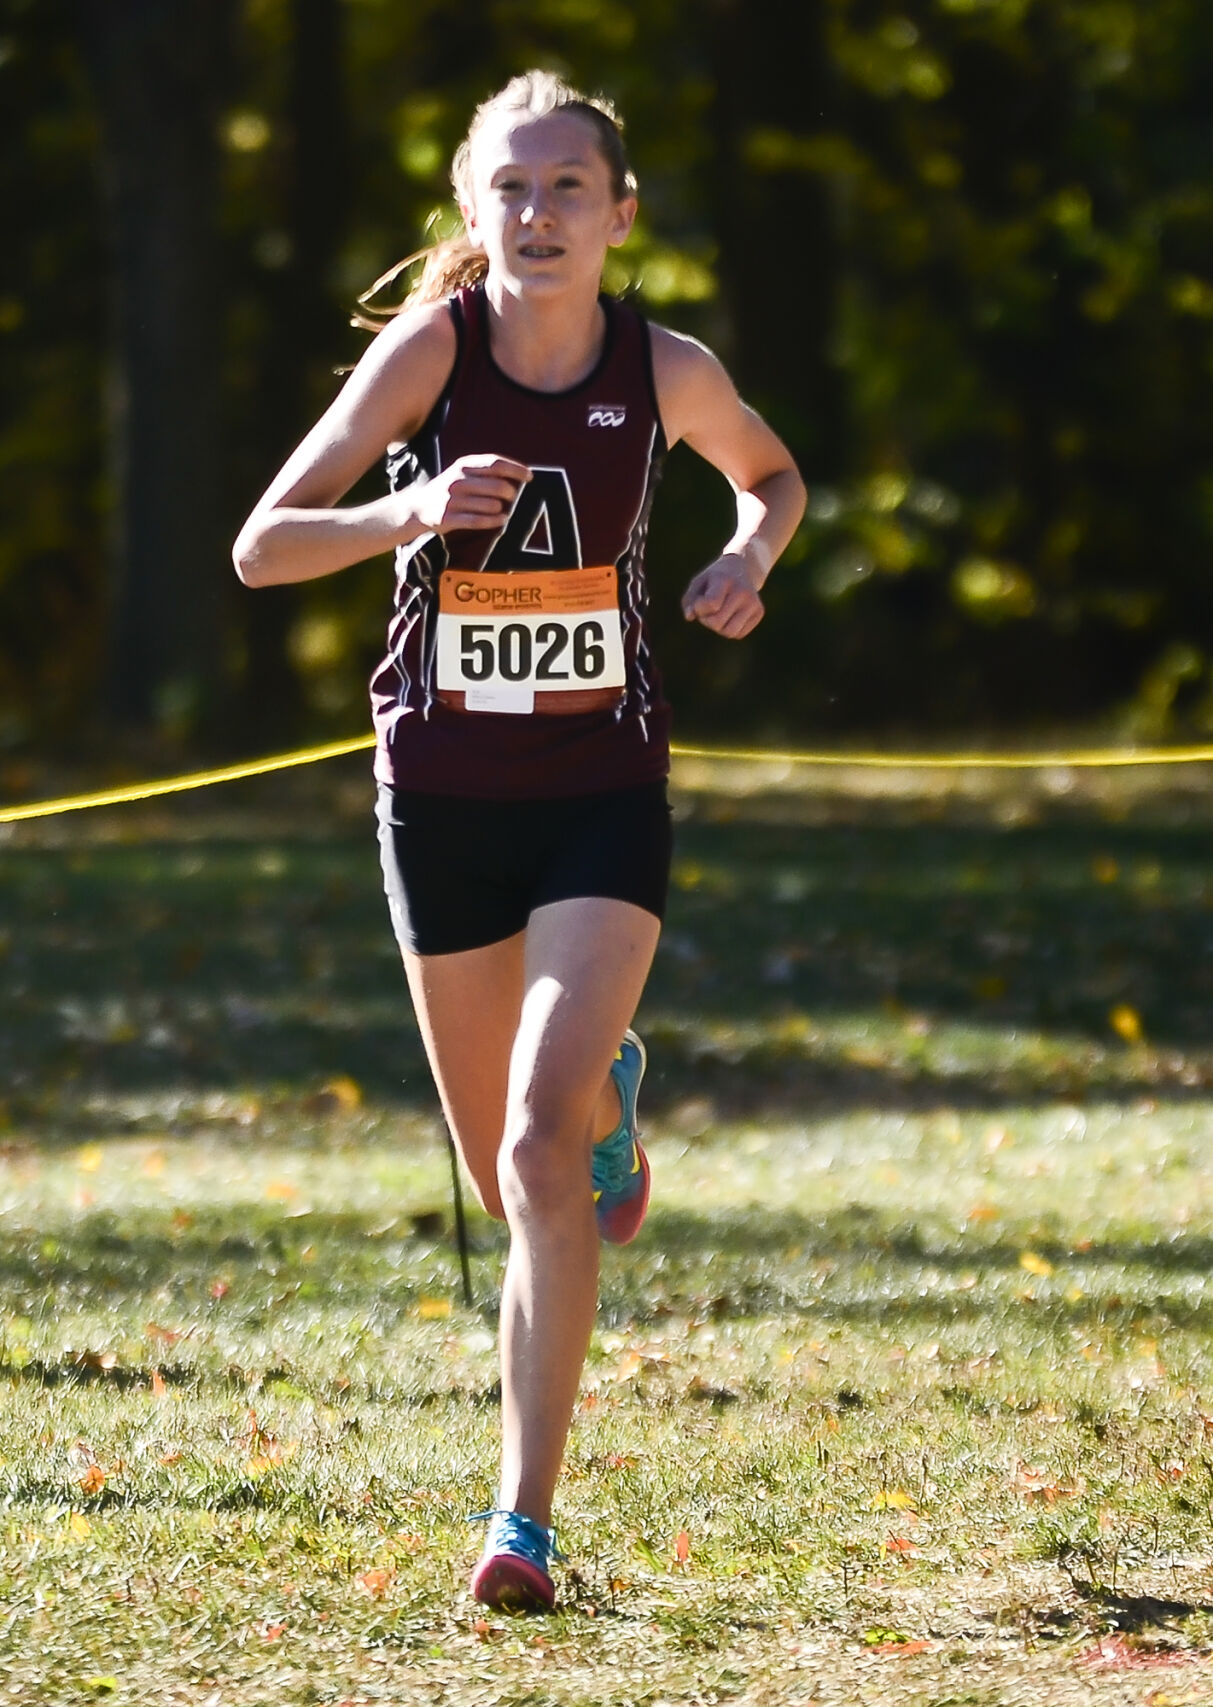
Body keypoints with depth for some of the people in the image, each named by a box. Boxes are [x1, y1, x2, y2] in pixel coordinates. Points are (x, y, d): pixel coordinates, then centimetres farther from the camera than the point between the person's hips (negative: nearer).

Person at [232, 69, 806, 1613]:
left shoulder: (666, 371, -7)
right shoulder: (432, 344, -11)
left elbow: (772, 475, 16)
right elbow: (262, 547, -15)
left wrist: (748, 558, -7)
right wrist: (410, 511, -32)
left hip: (603, 789, -1)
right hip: (443, 792, 1)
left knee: (543, 1152, -18)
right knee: (505, 1177, 14)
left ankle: (526, 1519, -14)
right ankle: (606, 1086, 53)